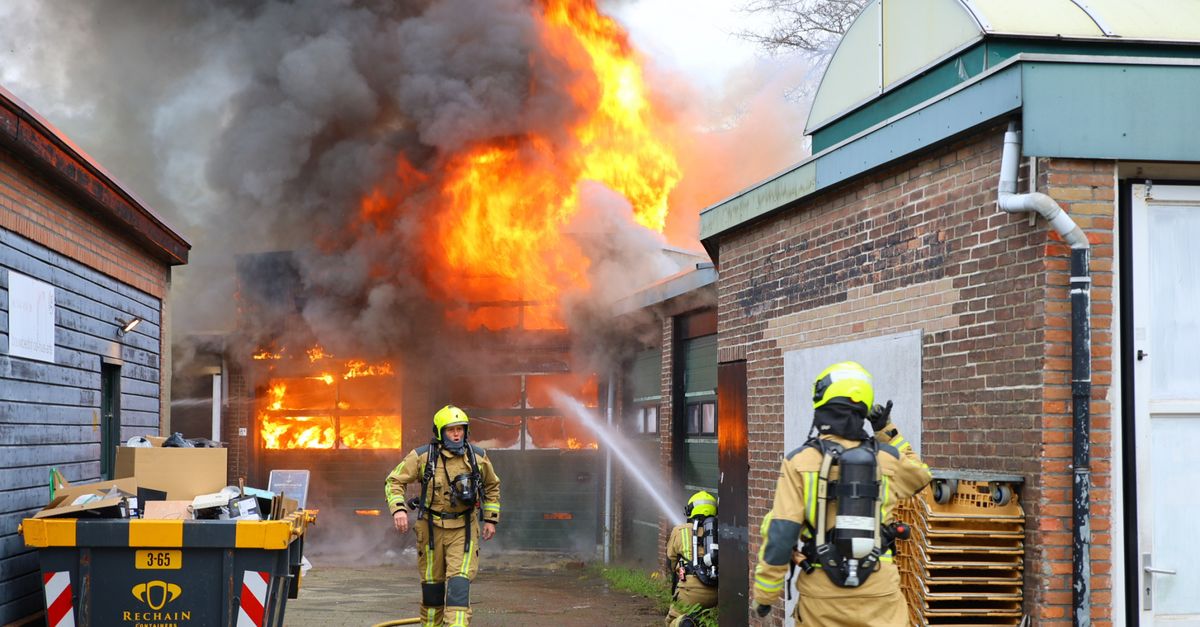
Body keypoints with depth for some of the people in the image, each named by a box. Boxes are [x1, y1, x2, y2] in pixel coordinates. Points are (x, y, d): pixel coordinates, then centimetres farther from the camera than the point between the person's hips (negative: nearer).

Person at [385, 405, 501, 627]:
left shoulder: (478, 457, -2)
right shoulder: (422, 456, -9)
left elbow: (492, 486, 15)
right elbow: (394, 481, -5)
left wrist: (491, 519, 11)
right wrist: (398, 509, -21)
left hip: (463, 529, 0)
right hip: (431, 527, 0)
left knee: (459, 582, -13)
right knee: (432, 583, 11)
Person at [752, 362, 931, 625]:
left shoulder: (799, 462, -6)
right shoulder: (887, 459, 2)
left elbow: (781, 534, -10)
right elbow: (920, 474, 26)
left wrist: (765, 594, -1)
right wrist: (888, 431, 22)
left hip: (822, 593, -1)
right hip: (879, 593, 1)